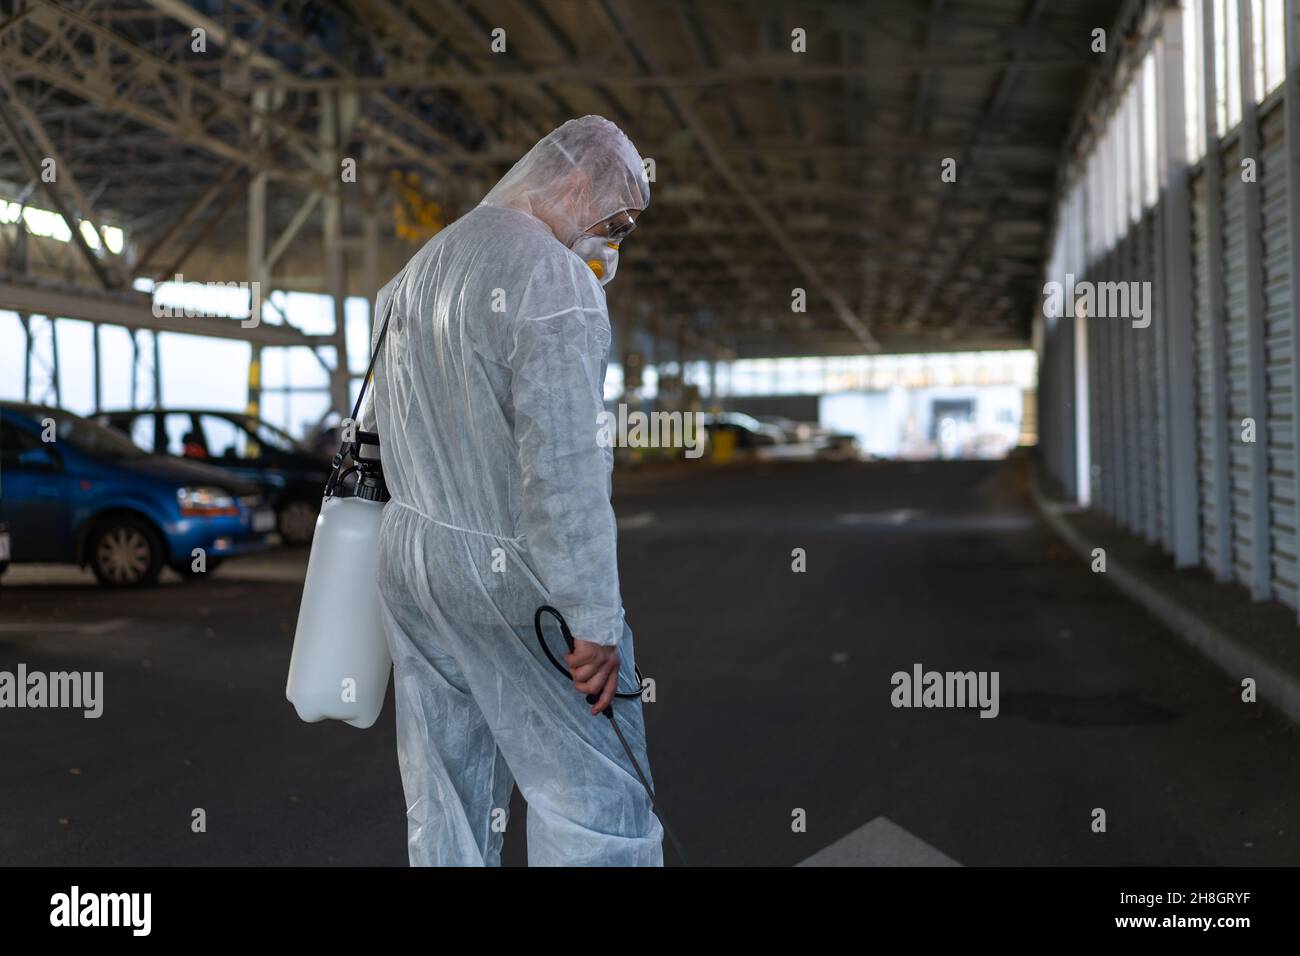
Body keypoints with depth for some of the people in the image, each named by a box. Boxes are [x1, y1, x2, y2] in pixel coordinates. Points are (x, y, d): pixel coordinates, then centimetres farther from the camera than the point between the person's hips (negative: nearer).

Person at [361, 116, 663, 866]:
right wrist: (595, 624, -18)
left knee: (445, 804, 13)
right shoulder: (556, 278, -15)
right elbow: (565, 471, -21)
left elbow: (377, 425, 18)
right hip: (512, 580, -8)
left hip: (409, 558, 8)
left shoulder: (418, 269, 13)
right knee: (598, 801, -1)